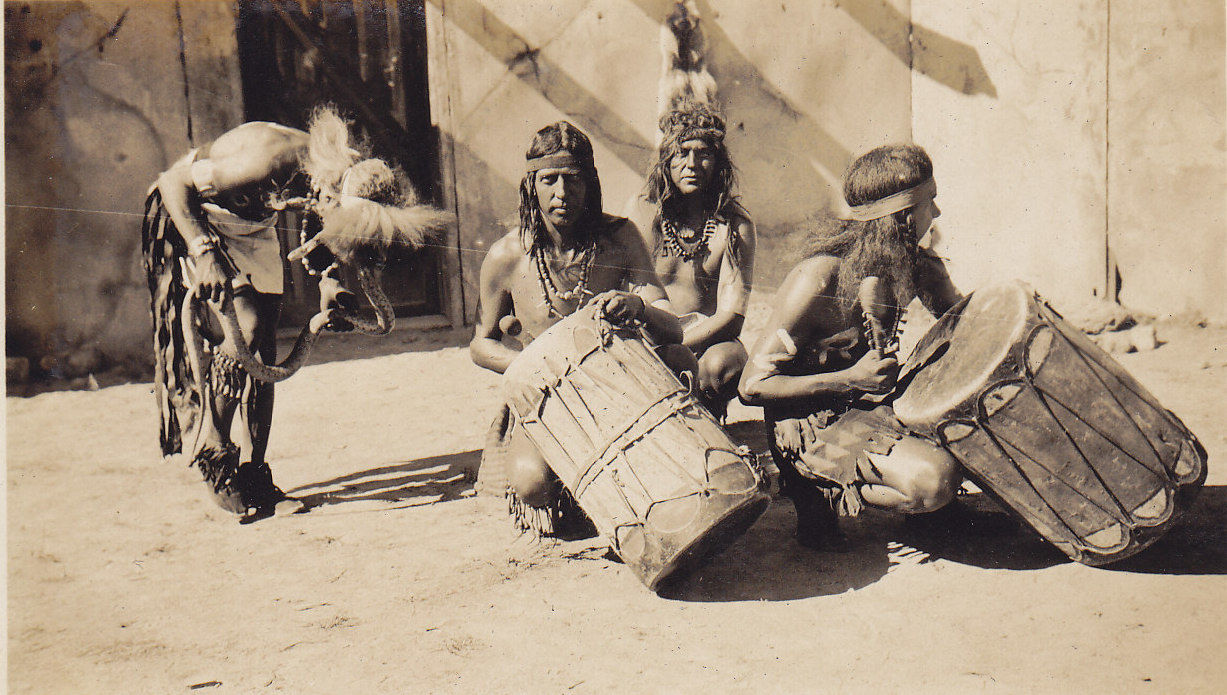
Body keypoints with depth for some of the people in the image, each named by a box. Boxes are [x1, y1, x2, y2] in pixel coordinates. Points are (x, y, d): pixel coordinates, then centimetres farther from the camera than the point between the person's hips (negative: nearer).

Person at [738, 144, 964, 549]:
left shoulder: (916, 267, 0)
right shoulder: (818, 279, -22)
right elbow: (753, 386, -21)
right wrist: (851, 379, -24)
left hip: (873, 407, 8)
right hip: (811, 421, -8)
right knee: (934, 480, -28)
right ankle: (820, 495, -5)